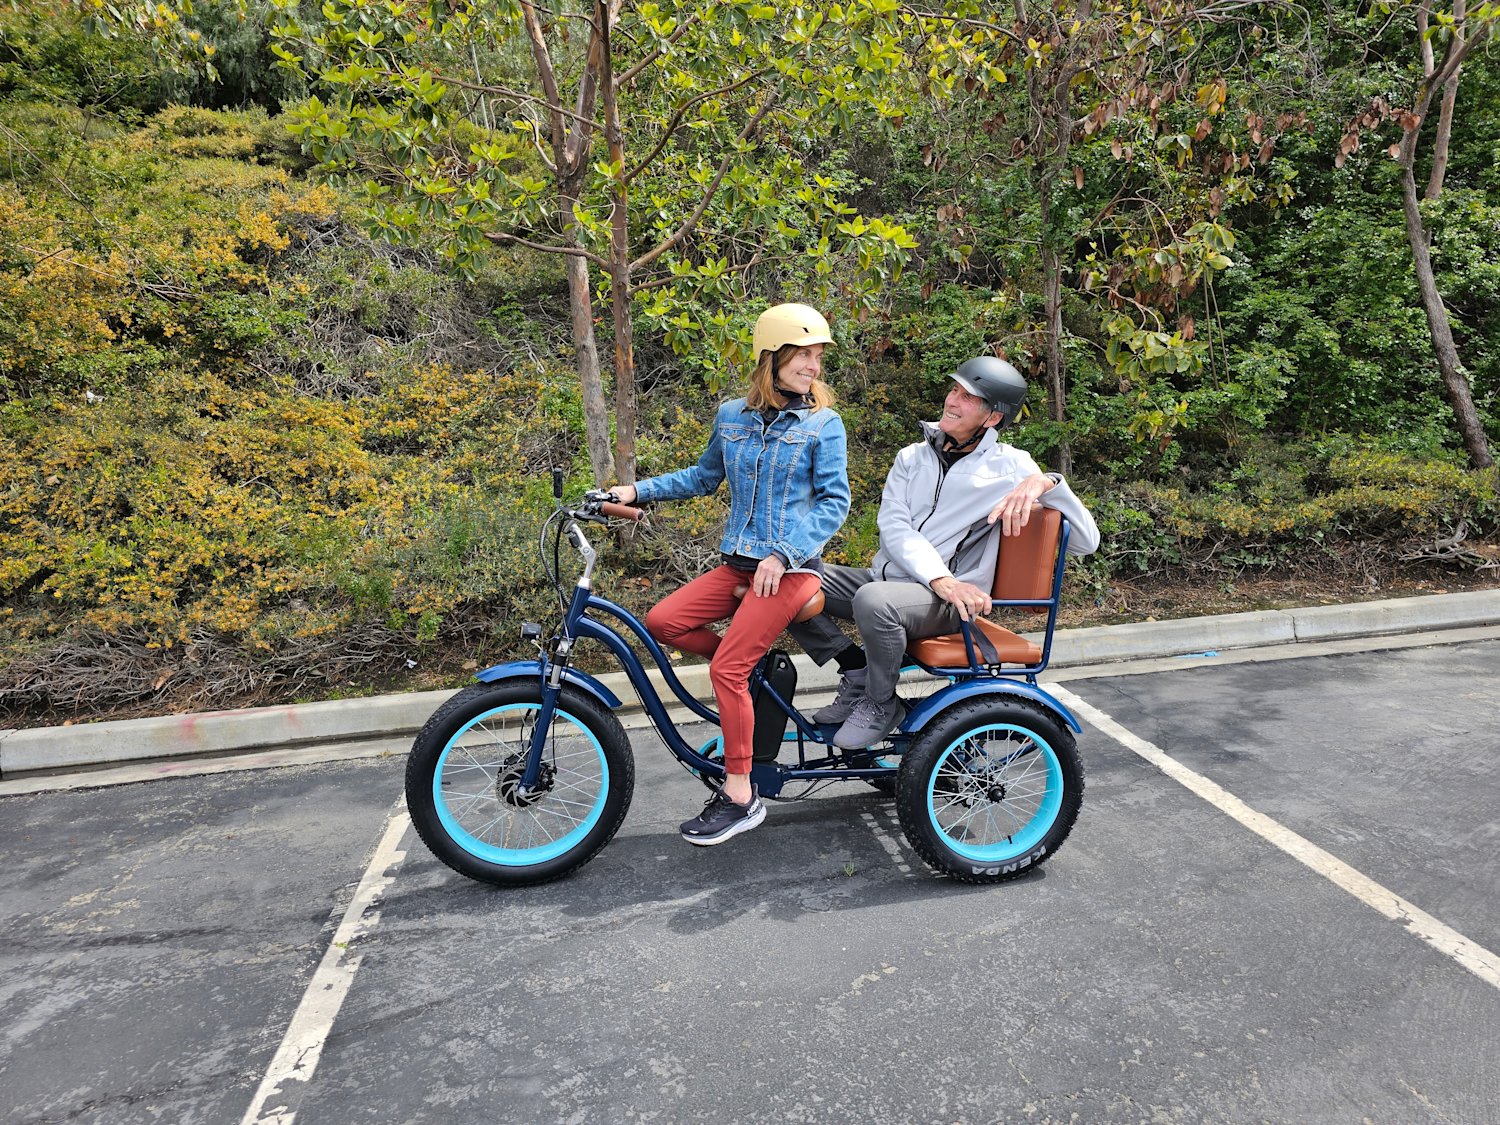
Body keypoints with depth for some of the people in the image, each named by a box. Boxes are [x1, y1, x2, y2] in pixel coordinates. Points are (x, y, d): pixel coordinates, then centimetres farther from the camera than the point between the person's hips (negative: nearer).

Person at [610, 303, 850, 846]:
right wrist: (638, 489, 11)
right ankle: (755, 665, 11)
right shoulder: (732, 416, 9)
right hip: (738, 563, 6)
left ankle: (740, 796, 1)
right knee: (661, 622, -10)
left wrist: (784, 554, -18)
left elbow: (835, 501, -6)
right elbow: (704, 476, 22)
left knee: (726, 669, -14)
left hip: (791, 568, -5)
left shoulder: (824, 423, -3)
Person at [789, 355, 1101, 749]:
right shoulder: (913, 456, 13)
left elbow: (1086, 542, -4)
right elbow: (894, 527, -4)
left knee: (874, 599, -37)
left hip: (950, 599, -5)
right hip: (887, 576, 5)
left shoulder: (1010, 466, 1)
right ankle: (858, 672, 4)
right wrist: (941, 579, -22)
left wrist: (1046, 483, -22)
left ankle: (881, 705, -9)